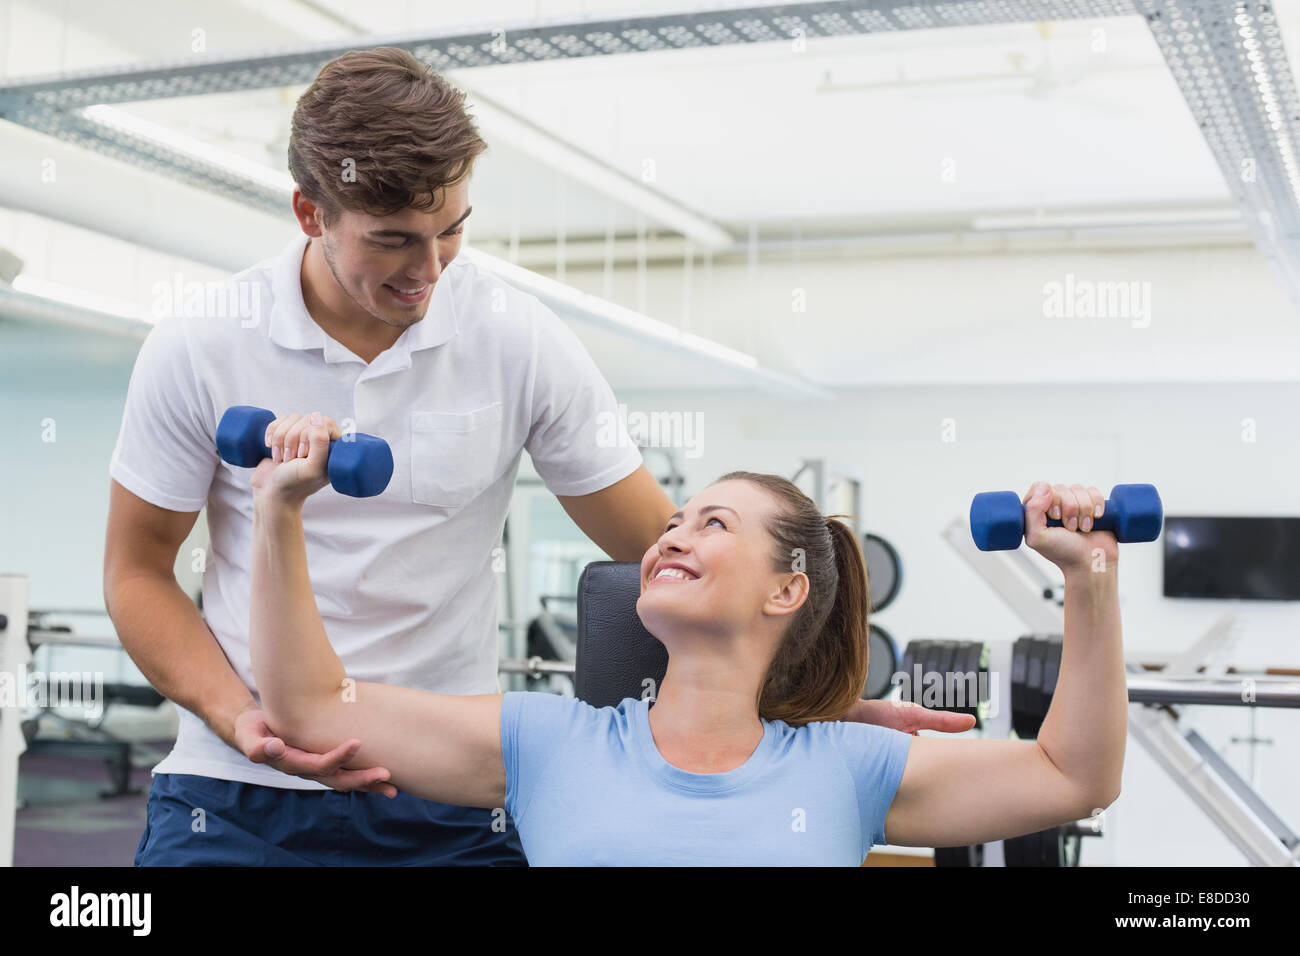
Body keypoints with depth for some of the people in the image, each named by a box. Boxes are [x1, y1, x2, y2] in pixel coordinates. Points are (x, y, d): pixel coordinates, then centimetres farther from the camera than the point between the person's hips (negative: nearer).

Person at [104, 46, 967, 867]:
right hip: (239, 794, 0)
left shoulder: (522, 343, -6)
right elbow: (138, 569, 3)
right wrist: (242, 719, -14)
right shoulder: (198, 350, -6)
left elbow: (665, 550, -1)